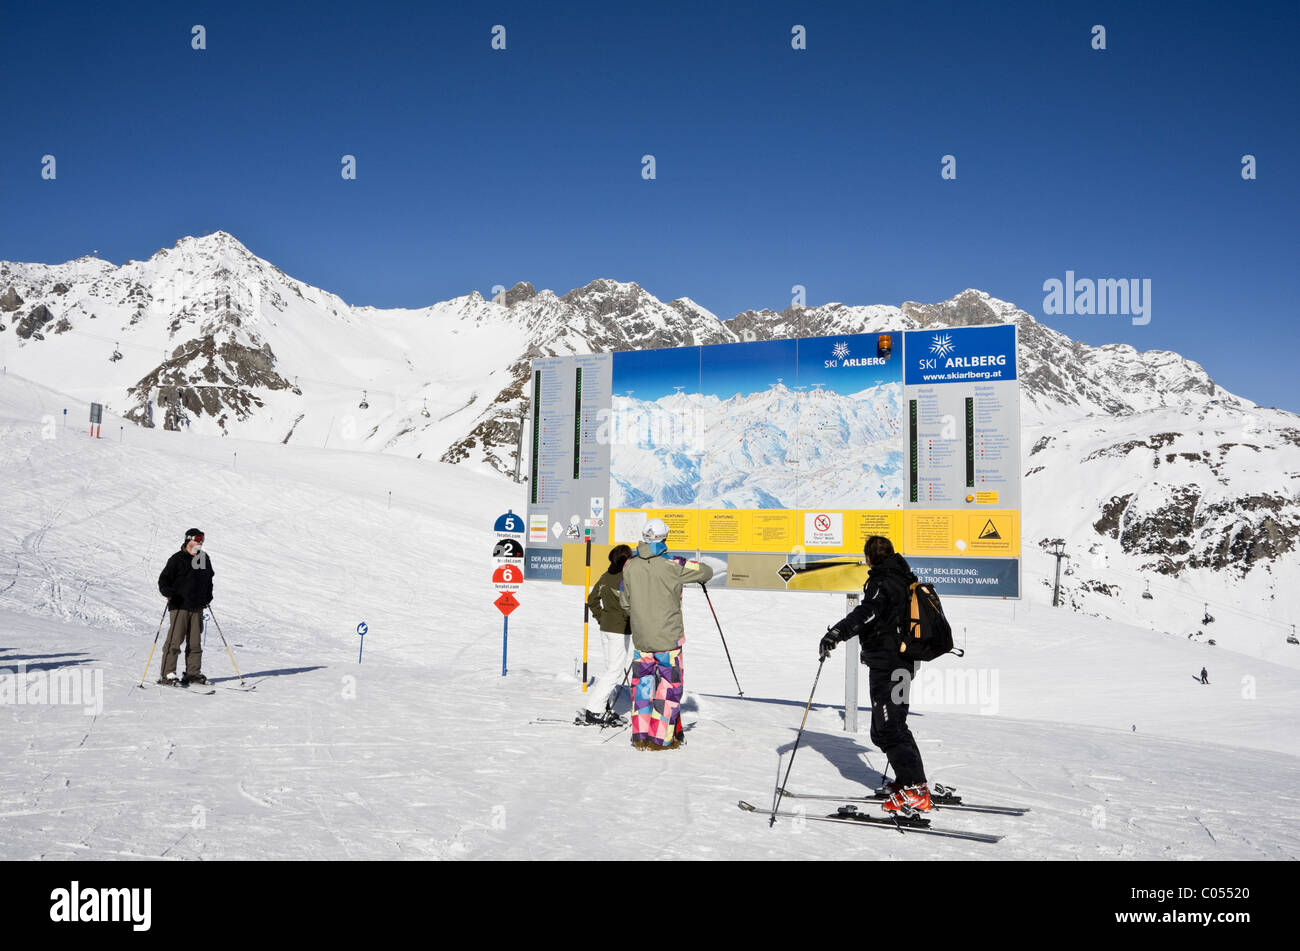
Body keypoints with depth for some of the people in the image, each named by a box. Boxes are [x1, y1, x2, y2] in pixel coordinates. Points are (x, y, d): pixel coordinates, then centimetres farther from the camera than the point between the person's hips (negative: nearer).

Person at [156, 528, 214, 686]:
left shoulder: (204, 559, 14)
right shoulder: (177, 559, -5)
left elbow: (209, 579, 27)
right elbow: (163, 579, -5)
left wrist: (208, 596, 17)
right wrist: (169, 593, -22)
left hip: (197, 608, 6)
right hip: (180, 606, -6)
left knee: (195, 642, 9)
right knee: (175, 641, -10)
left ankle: (193, 673, 15)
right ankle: (167, 675, -7)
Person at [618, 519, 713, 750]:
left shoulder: (630, 566, -1)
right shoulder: (672, 565, -14)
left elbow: (625, 602, 10)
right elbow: (706, 572, -2)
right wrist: (699, 574, 22)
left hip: (640, 636, 4)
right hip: (668, 637, -4)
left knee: (642, 681, 15)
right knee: (671, 683, 8)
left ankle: (640, 735, 15)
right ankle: (661, 738, 10)